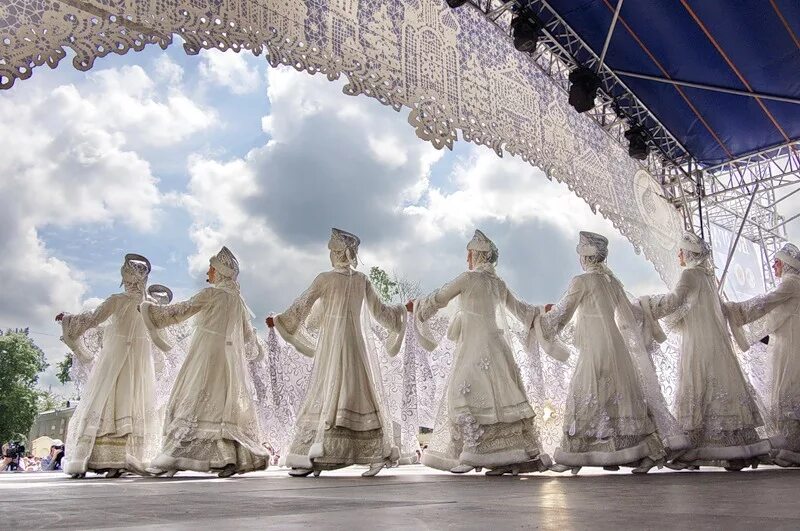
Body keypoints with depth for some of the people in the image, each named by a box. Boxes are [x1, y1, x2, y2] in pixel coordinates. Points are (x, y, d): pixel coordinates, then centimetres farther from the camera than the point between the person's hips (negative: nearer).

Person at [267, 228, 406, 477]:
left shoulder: (324, 279, -4)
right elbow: (379, 311, 12)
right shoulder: (362, 280, 5)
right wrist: (402, 310, 30)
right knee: (362, 394, 7)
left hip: (331, 345, -3)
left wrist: (277, 320, 16)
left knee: (327, 395, -2)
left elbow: (301, 306, 1)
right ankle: (378, 453, 7)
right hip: (358, 344, 3)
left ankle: (310, 458, -3)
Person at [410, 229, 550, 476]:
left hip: (476, 346, -8)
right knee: (499, 397, 7)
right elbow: (518, 307, 27)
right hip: (495, 344, 8)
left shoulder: (469, 277, -5)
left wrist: (417, 306, 18)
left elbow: (439, 298, 3)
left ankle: (473, 454, -13)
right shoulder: (498, 283, 15)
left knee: (463, 394, -8)